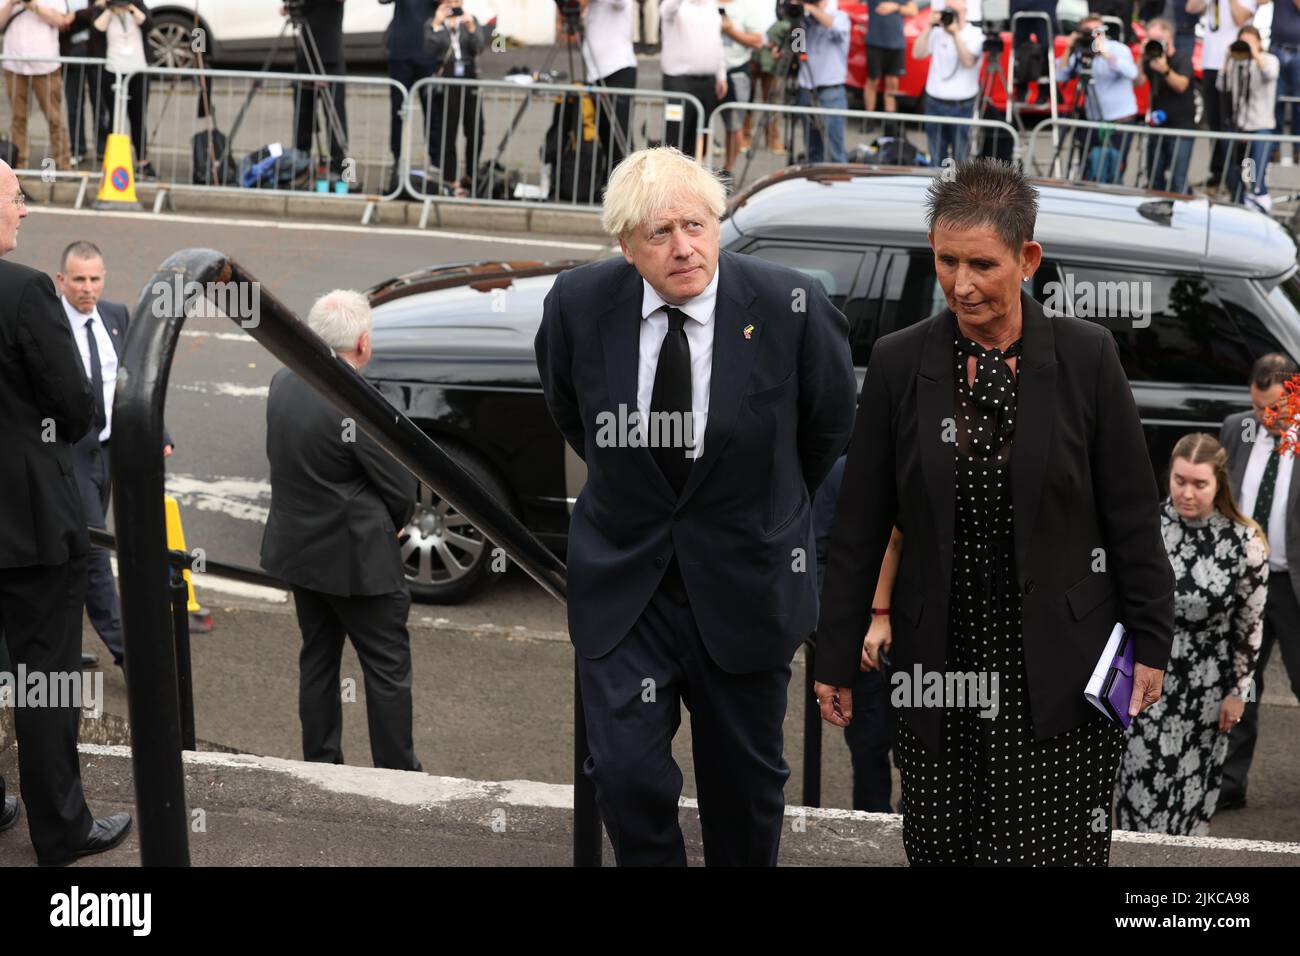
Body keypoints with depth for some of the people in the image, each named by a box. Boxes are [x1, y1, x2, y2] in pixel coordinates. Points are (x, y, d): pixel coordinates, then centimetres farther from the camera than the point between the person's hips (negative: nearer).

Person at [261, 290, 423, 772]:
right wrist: (385, 528, 4)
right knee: (387, 669, 6)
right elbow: (402, 492, -17)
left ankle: (320, 765, 28)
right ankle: (398, 773, 13)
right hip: (356, 558, -7)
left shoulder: (282, 383, -3)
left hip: (297, 548, 8)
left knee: (317, 659, 19)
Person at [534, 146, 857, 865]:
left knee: (745, 780, 12)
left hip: (744, 582, 0)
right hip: (621, 580, 1)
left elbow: (830, 422, 4)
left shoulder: (790, 306, -16)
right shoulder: (578, 304, -11)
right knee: (626, 771, -6)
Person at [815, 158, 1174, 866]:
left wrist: (1150, 643, 1)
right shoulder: (898, 363, -2)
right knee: (940, 848, 7)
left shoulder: (1085, 356, -5)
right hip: (940, 665, 2)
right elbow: (859, 528, 3)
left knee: (1056, 850, -1)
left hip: (1059, 667, -1)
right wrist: (835, 659, 5)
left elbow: (1132, 514, 1)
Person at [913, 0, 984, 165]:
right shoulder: (937, 32, 6)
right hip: (934, 103, 3)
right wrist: (929, 27, -11)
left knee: (959, 159, -1)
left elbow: (968, 62, -18)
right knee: (936, 159, 8)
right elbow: (917, 54, -5)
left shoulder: (975, 34, -3)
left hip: (962, 106, -3)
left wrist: (956, 33, -22)